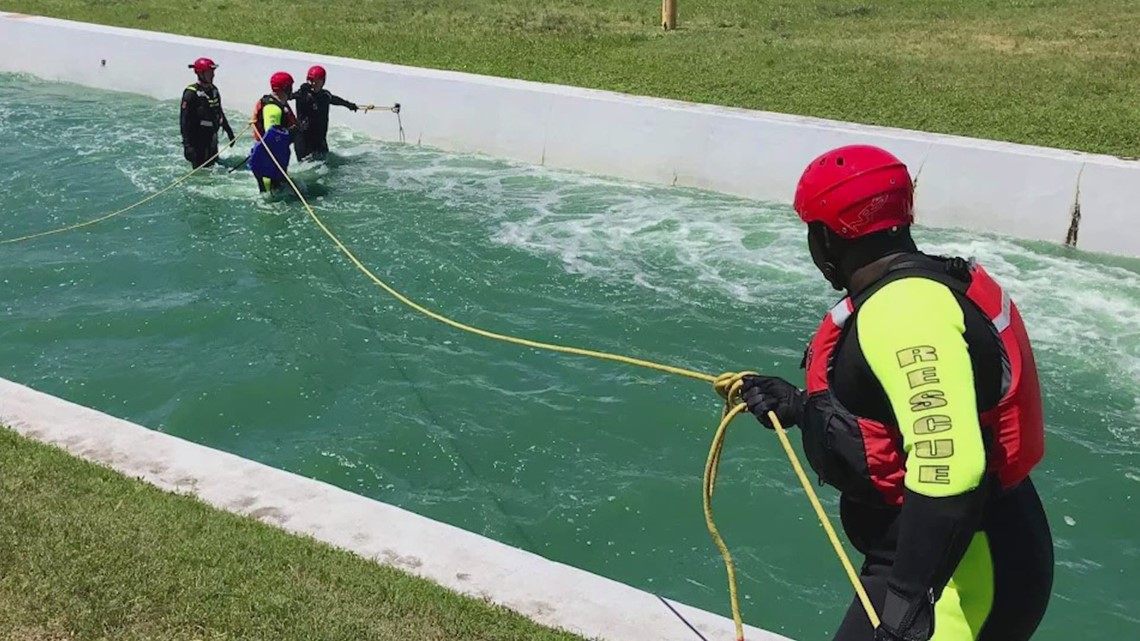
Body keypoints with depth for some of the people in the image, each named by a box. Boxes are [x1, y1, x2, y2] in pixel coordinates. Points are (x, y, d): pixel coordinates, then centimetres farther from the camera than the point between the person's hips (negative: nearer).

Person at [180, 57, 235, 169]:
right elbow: (184, 120, -19)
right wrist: (187, 144, -24)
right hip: (197, 138, -8)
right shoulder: (191, 93, -16)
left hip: (212, 137, 8)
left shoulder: (213, 90, 8)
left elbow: (219, 112, 21)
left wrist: (229, 131, 22)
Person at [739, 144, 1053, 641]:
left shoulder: (903, 308, -24)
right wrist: (797, 406, 23)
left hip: (959, 574, -10)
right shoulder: (917, 288, 8)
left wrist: (910, 594, -32)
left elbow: (948, 464, -33)